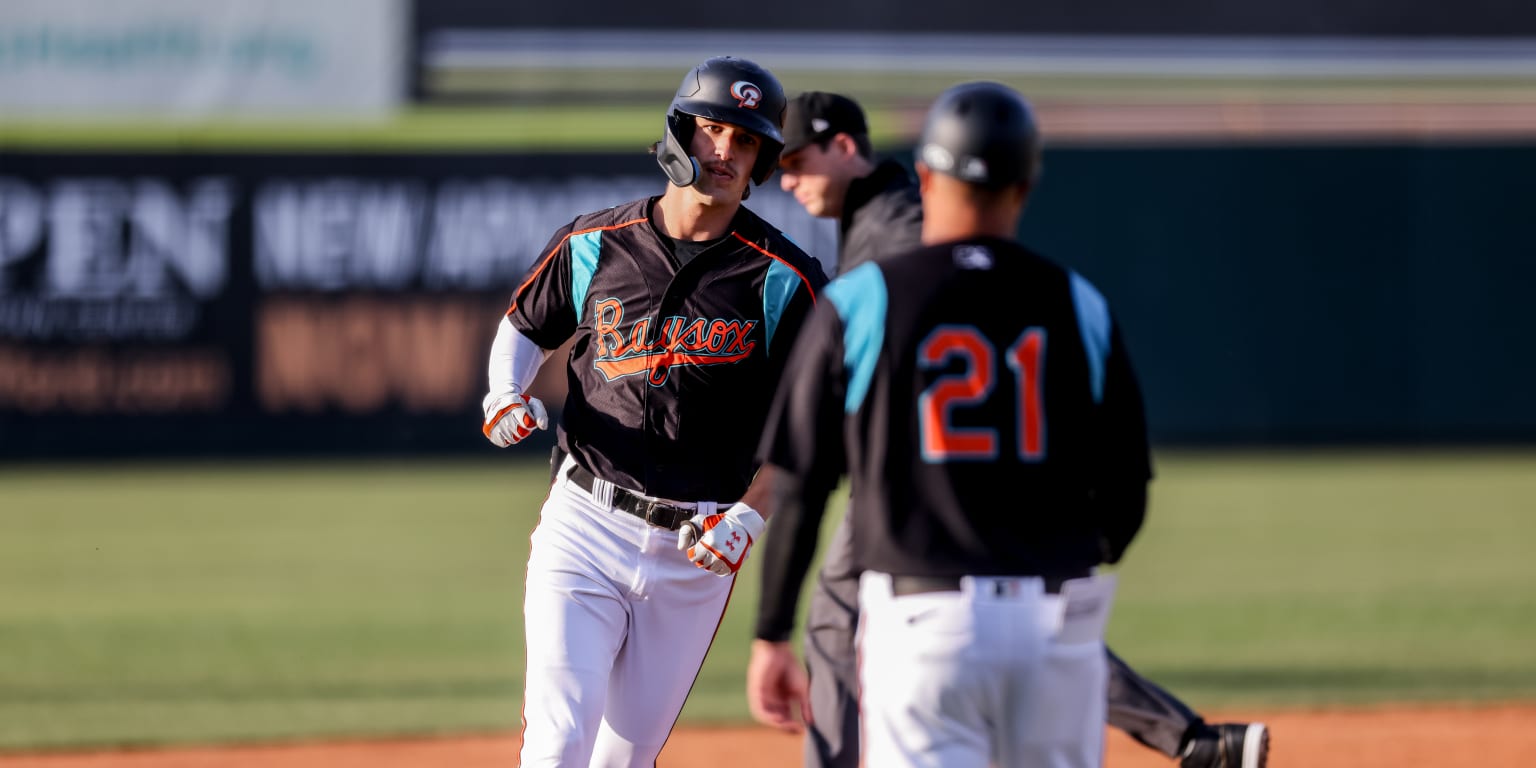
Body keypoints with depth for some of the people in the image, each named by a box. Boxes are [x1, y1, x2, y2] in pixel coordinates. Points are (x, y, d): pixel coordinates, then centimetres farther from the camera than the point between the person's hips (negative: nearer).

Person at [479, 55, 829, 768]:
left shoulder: (785, 281, -3)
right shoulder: (594, 246, 2)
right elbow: (523, 326, 19)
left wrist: (749, 518, -14)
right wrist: (504, 397, -2)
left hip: (697, 549, 0)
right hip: (585, 526, 0)